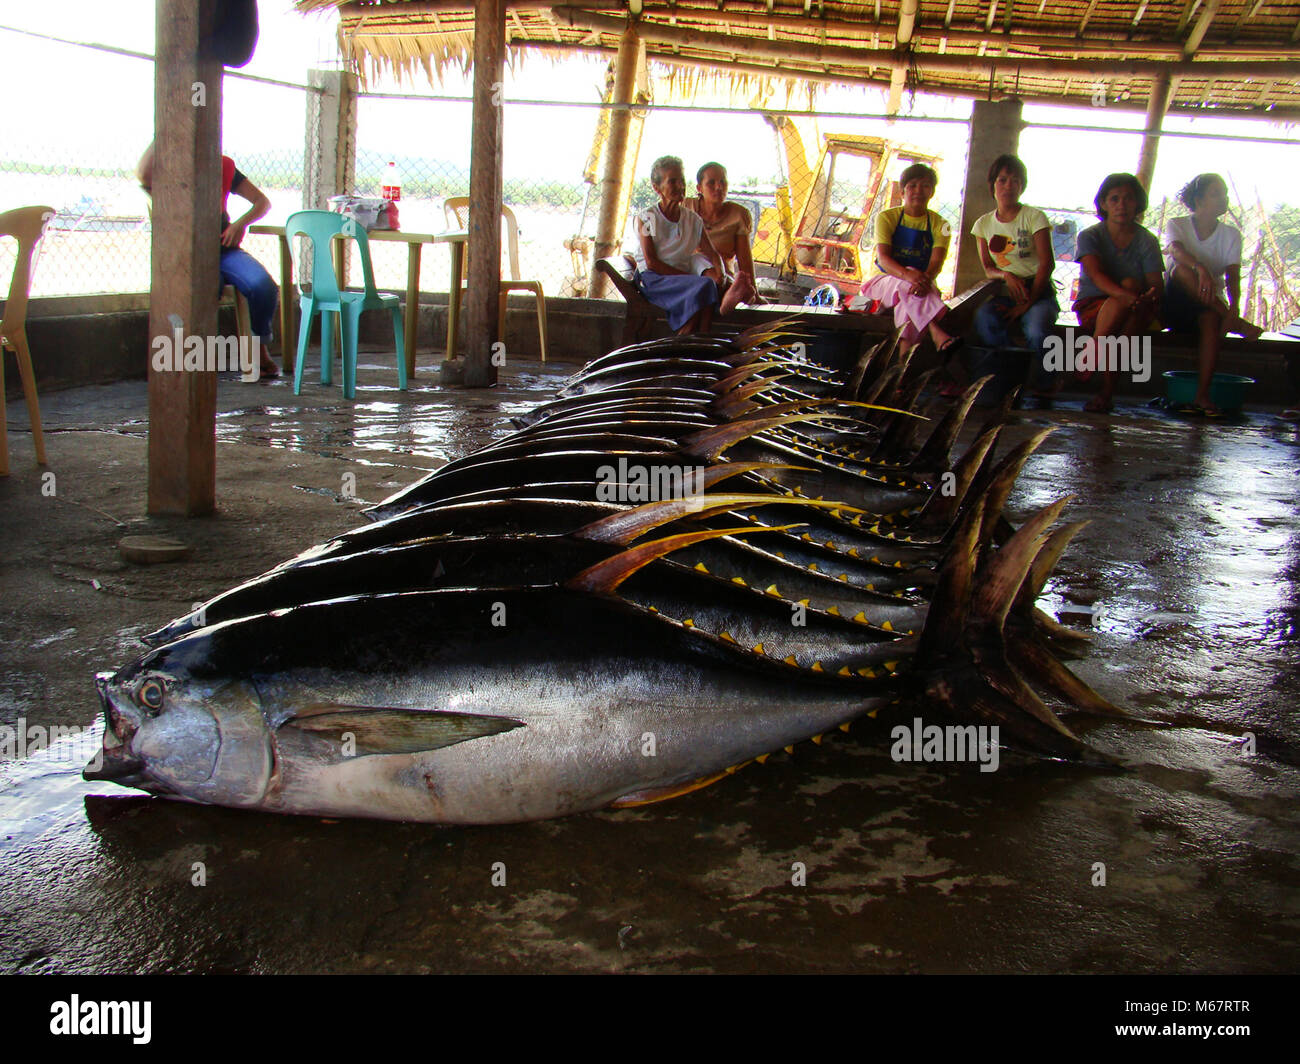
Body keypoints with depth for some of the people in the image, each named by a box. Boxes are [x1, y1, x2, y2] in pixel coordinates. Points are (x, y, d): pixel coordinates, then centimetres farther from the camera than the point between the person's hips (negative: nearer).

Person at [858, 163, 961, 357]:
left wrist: (926, 279, -38)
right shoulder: (887, 217, 1)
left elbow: (936, 262, -12)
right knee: (906, 284, -36)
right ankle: (938, 335, -55)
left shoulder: (939, 224, 5)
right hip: (884, 282, -1)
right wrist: (907, 274, -37)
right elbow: (883, 258, -15)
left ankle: (905, 348, -55)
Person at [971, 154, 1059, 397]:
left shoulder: (1034, 217, 0)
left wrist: (1027, 303, -15)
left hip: (1039, 290, -2)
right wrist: (1006, 275, -16)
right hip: (1004, 293, 3)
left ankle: (1044, 385, -8)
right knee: (985, 319, -34)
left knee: (1037, 332, -35)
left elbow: (1047, 262, -7)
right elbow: (988, 268, 8)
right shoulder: (984, 224, 12)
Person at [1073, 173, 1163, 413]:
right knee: (1127, 289, -33)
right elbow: (1096, 276, -20)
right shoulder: (1090, 236, -2)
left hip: (1137, 314, 2)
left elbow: (1157, 283, -6)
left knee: (1131, 284, -31)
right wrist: (1128, 296, -37)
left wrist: (1148, 298, -29)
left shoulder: (1146, 240, 4)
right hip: (1093, 306, -2)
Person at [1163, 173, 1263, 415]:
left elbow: (1232, 275, -9)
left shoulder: (1231, 235, 7)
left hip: (1209, 306, 2)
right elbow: (1176, 250, -24)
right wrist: (1200, 268, -46)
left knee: (1212, 318, -35)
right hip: (1174, 306, -1)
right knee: (1180, 269, -31)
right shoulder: (1176, 225, 1)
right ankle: (1235, 323, -34)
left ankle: (1202, 395, -41)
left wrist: (1234, 306, -31)